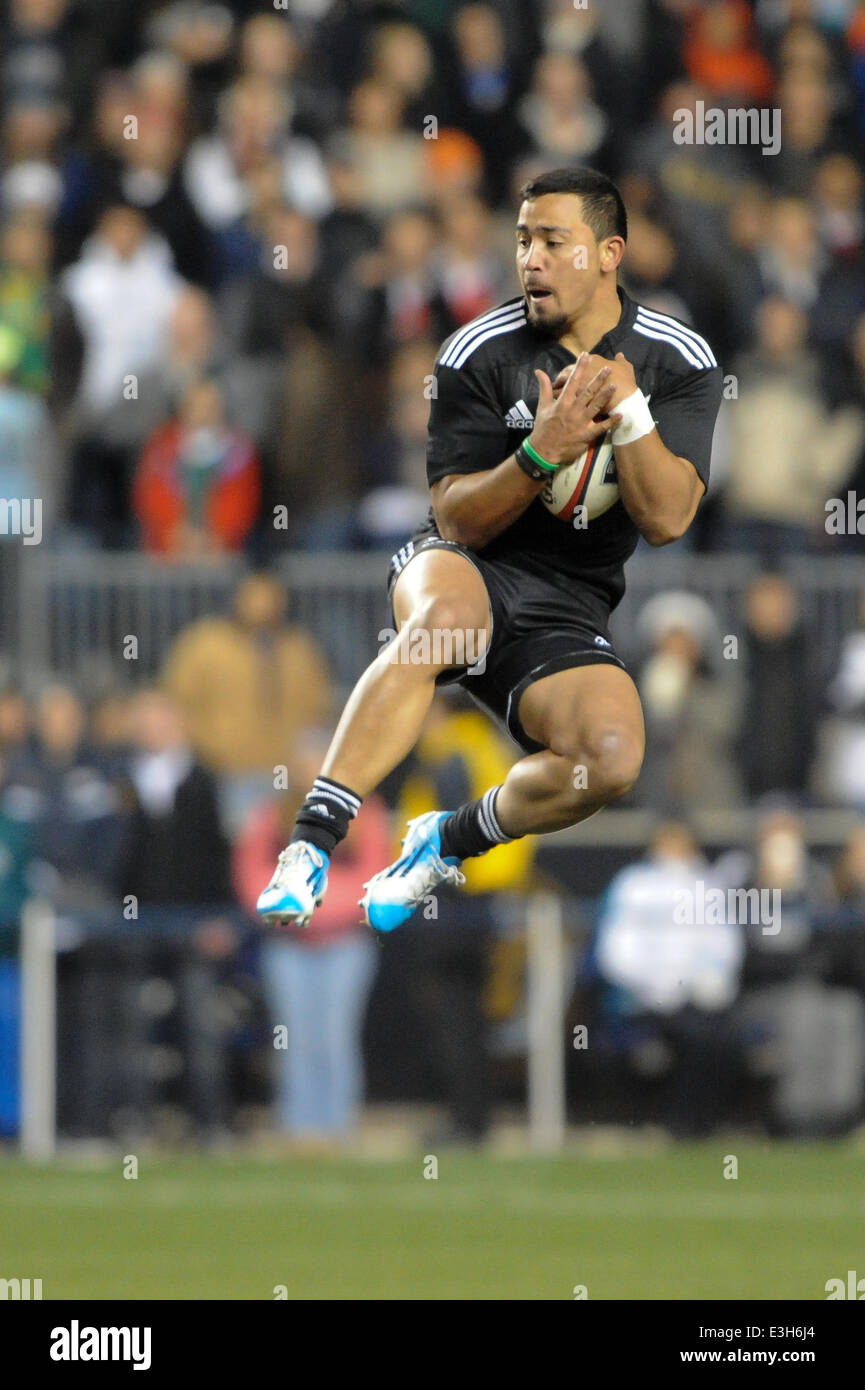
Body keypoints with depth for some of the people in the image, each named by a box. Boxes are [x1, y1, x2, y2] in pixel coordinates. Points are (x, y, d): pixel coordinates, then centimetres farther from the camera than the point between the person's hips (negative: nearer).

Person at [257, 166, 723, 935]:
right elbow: (459, 520, -6)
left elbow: (667, 520, -8)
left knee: (612, 757, -28)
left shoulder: (680, 361, 0)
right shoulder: (481, 352, -4)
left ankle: (449, 841, -1)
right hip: (467, 565, -2)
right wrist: (542, 454, -23)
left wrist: (629, 410, -22)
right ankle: (310, 846, -43)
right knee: (443, 615, -40)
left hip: (569, 611, 2)